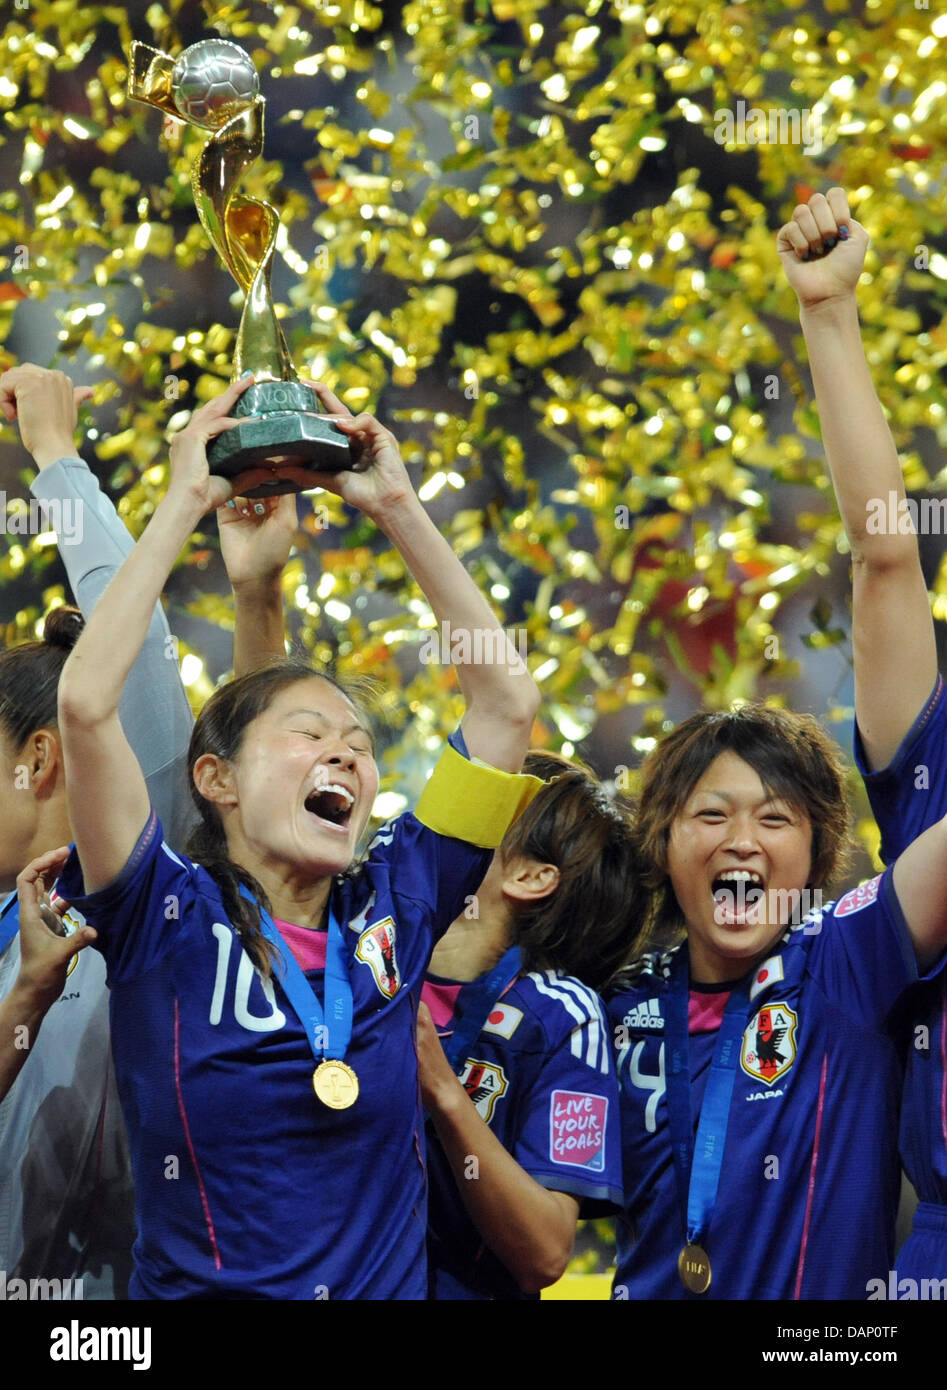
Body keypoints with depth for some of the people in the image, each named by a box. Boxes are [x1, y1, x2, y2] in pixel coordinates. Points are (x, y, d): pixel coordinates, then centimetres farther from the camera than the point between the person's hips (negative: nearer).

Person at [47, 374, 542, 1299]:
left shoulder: (393, 910, 8)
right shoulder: (167, 921, -1)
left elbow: (507, 700, 10)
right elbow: (85, 702, -13)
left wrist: (397, 509, 9)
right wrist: (186, 501, -5)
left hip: (388, 1288, 2)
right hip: (200, 1291, -2)